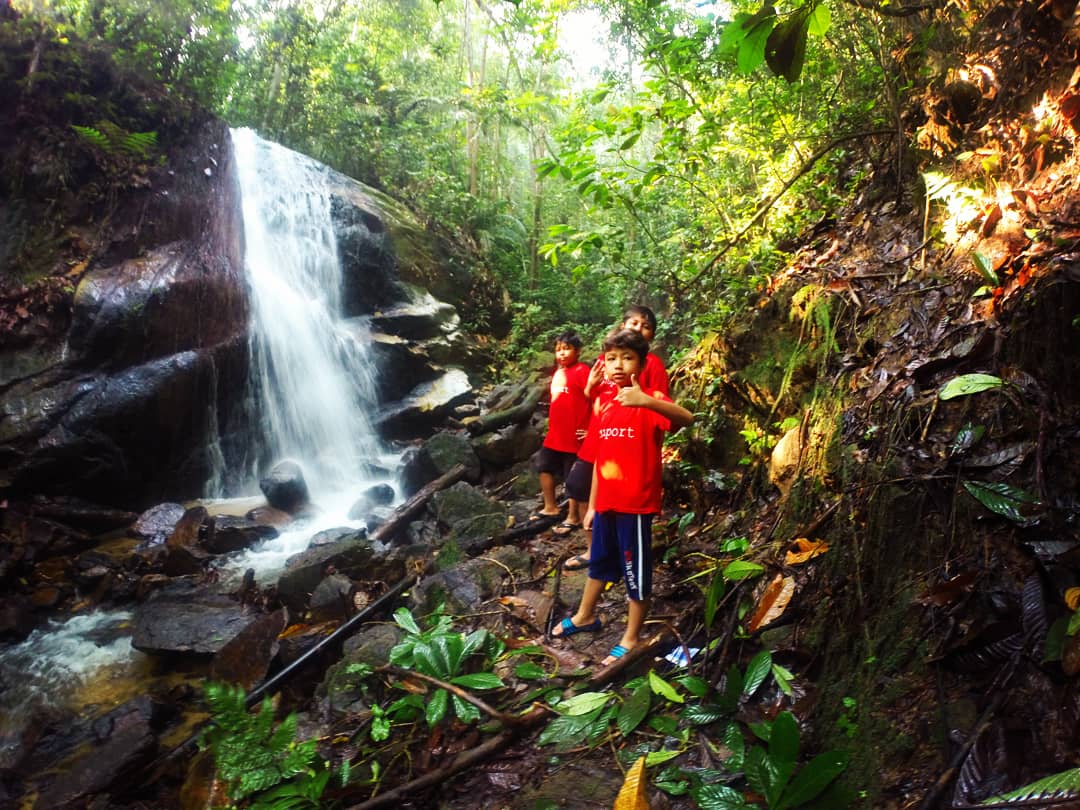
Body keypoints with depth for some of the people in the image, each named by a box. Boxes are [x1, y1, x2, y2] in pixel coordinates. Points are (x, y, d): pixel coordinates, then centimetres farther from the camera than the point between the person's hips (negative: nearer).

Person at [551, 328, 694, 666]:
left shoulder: (649, 399, -14)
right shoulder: (604, 402, 5)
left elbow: (687, 418, -36)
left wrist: (645, 401, -52)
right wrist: (592, 504, 14)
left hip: (636, 503, -6)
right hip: (607, 501, 7)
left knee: (637, 571, 8)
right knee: (599, 561, 24)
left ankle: (630, 639, 24)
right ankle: (585, 616, 44)